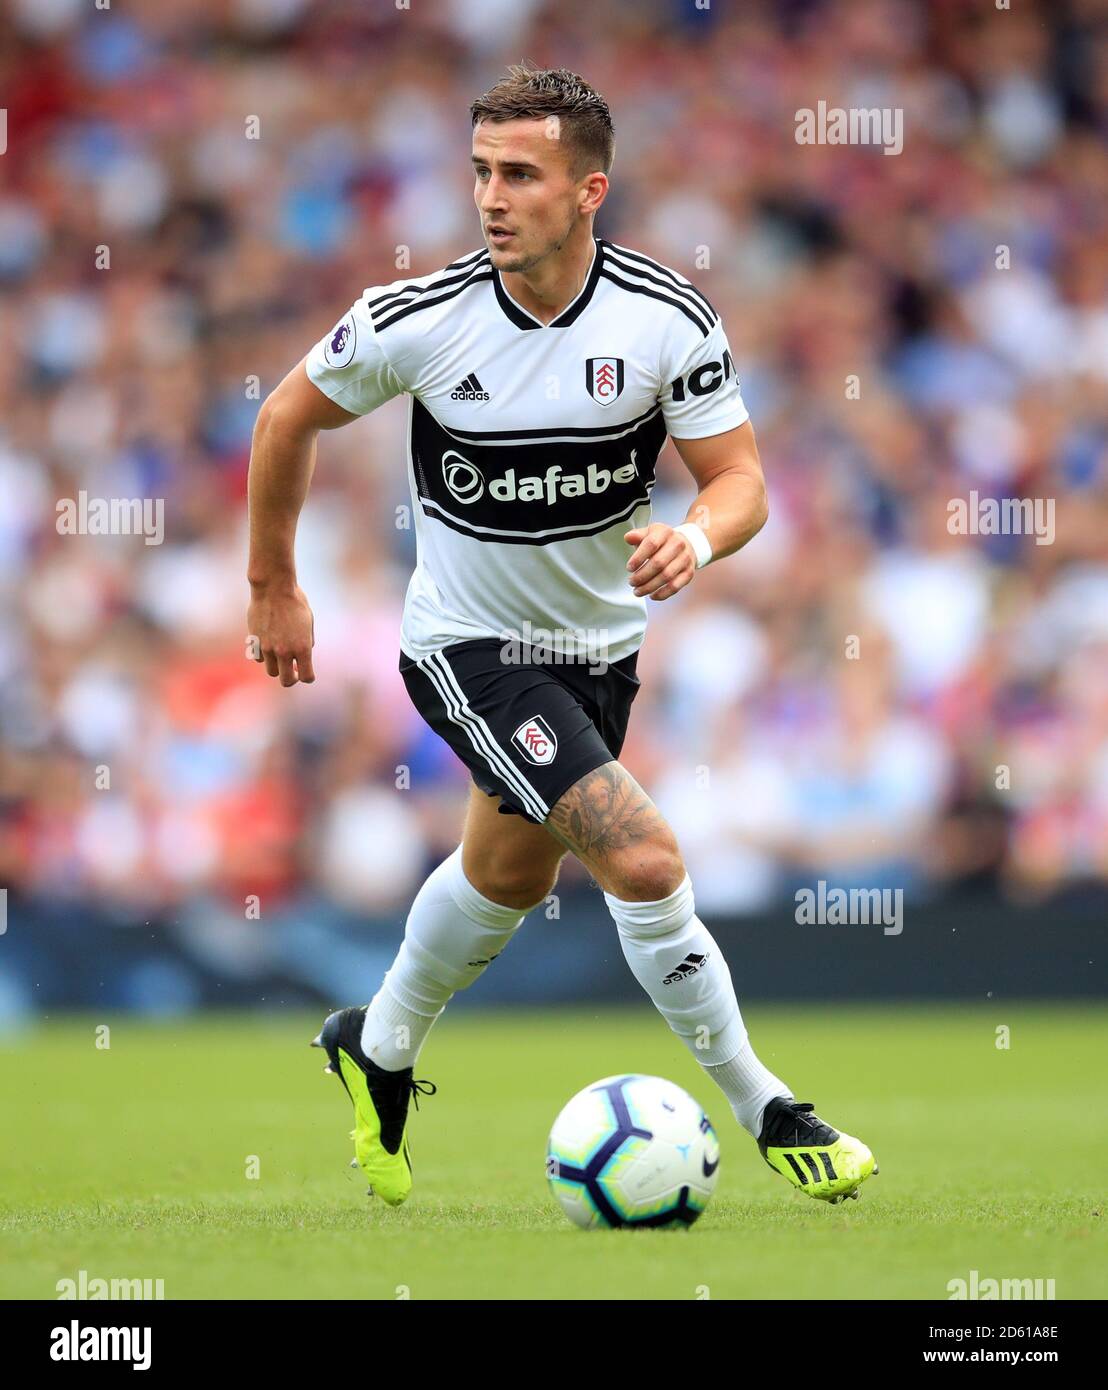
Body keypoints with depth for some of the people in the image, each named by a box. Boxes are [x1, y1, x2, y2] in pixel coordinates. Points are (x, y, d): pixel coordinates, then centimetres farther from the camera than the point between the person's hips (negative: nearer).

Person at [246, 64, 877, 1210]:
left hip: (600, 640, 4)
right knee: (645, 864, -20)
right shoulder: (418, 321, -20)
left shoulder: (669, 320, -18)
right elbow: (288, 419, -3)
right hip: (469, 646, -4)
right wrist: (273, 586, 3)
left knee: (511, 875, 24)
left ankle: (378, 1050, 50)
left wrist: (695, 539, -36)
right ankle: (766, 1113, -6)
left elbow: (740, 478, -13)